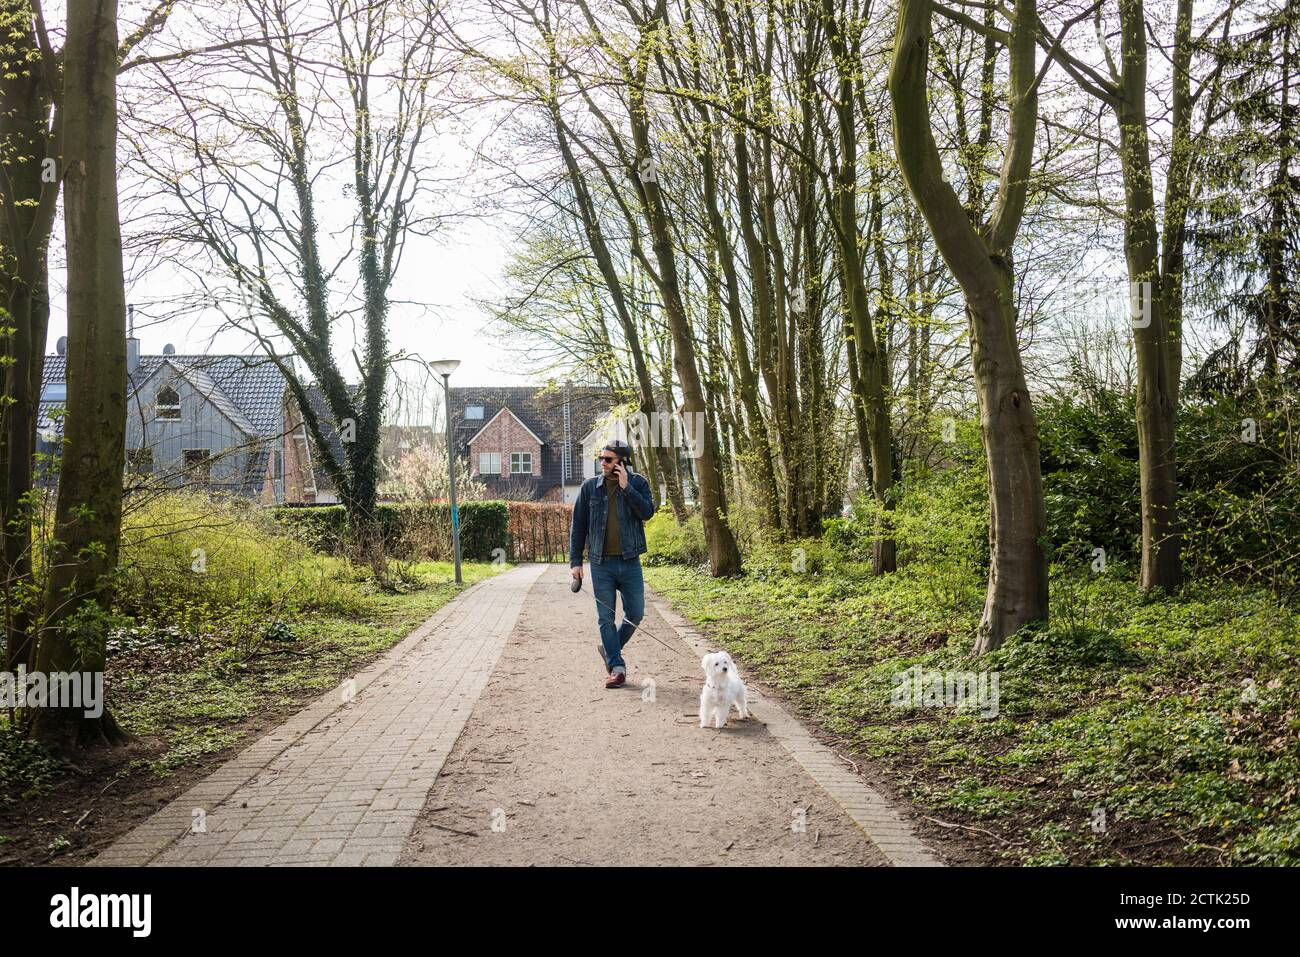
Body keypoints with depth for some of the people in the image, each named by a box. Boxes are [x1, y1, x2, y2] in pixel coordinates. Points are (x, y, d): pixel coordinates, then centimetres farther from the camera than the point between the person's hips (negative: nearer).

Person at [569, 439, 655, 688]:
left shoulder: (638, 483, 0)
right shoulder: (590, 487, 1)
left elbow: (647, 511, -16)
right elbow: (578, 525, 5)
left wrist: (626, 487, -19)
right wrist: (575, 561, 0)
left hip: (630, 562, 0)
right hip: (601, 564, 0)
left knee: (635, 614, 5)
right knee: (606, 617, 2)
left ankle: (610, 648, 30)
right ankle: (617, 667, 12)